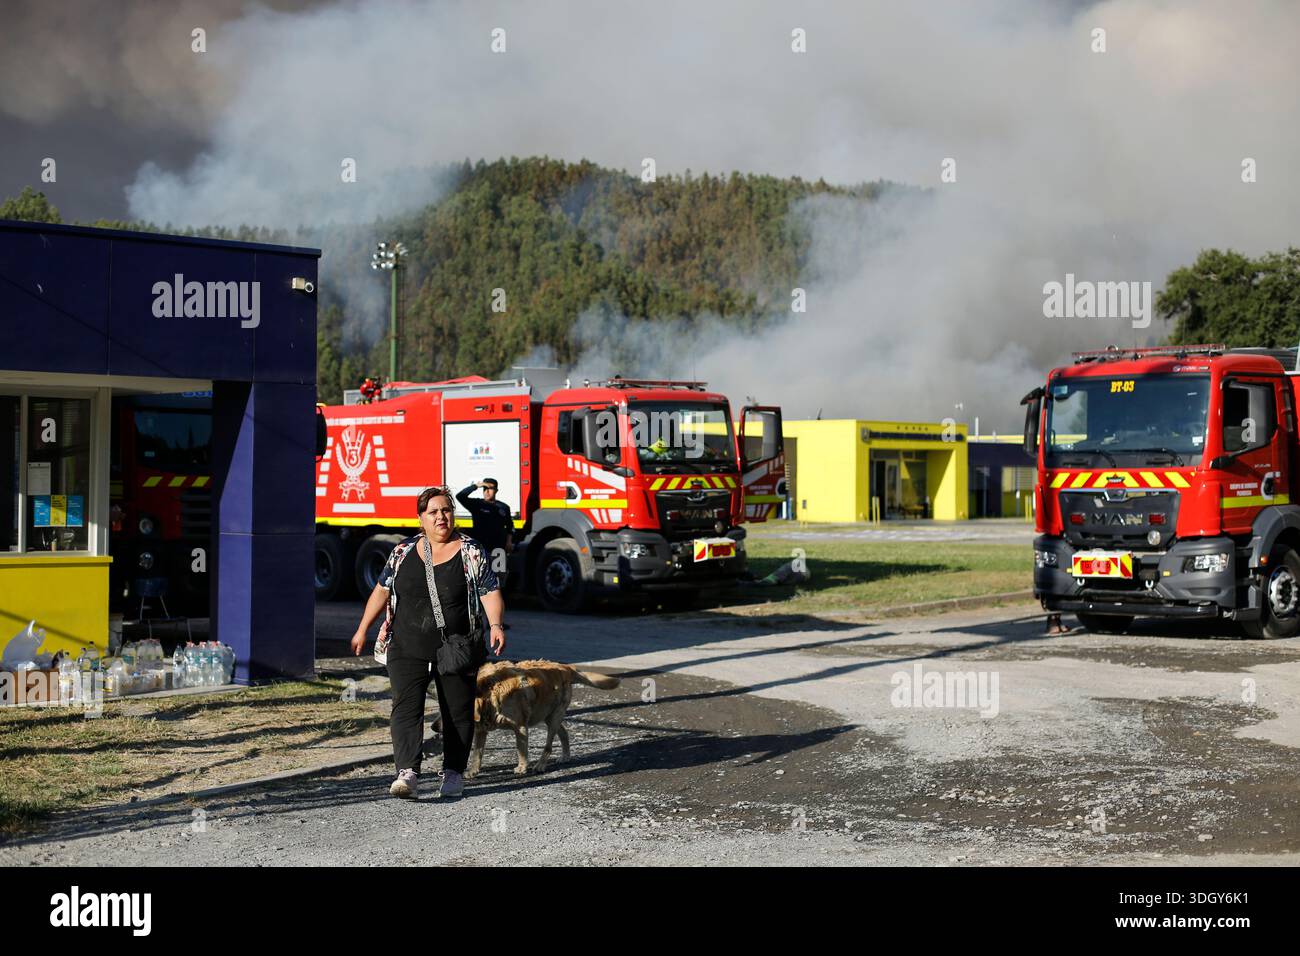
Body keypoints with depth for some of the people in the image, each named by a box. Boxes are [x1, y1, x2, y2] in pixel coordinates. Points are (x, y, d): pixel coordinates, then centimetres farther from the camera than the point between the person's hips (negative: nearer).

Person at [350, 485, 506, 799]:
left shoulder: (472, 553, 0)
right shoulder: (404, 552, 8)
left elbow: (490, 593, -5)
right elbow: (382, 590, 14)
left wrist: (496, 625, -21)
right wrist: (362, 629, 14)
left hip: (456, 652, -1)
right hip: (408, 650, 1)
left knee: (458, 712, 5)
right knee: (406, 707, -13)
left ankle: (453, 773, 17)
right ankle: (407, 772, -21)